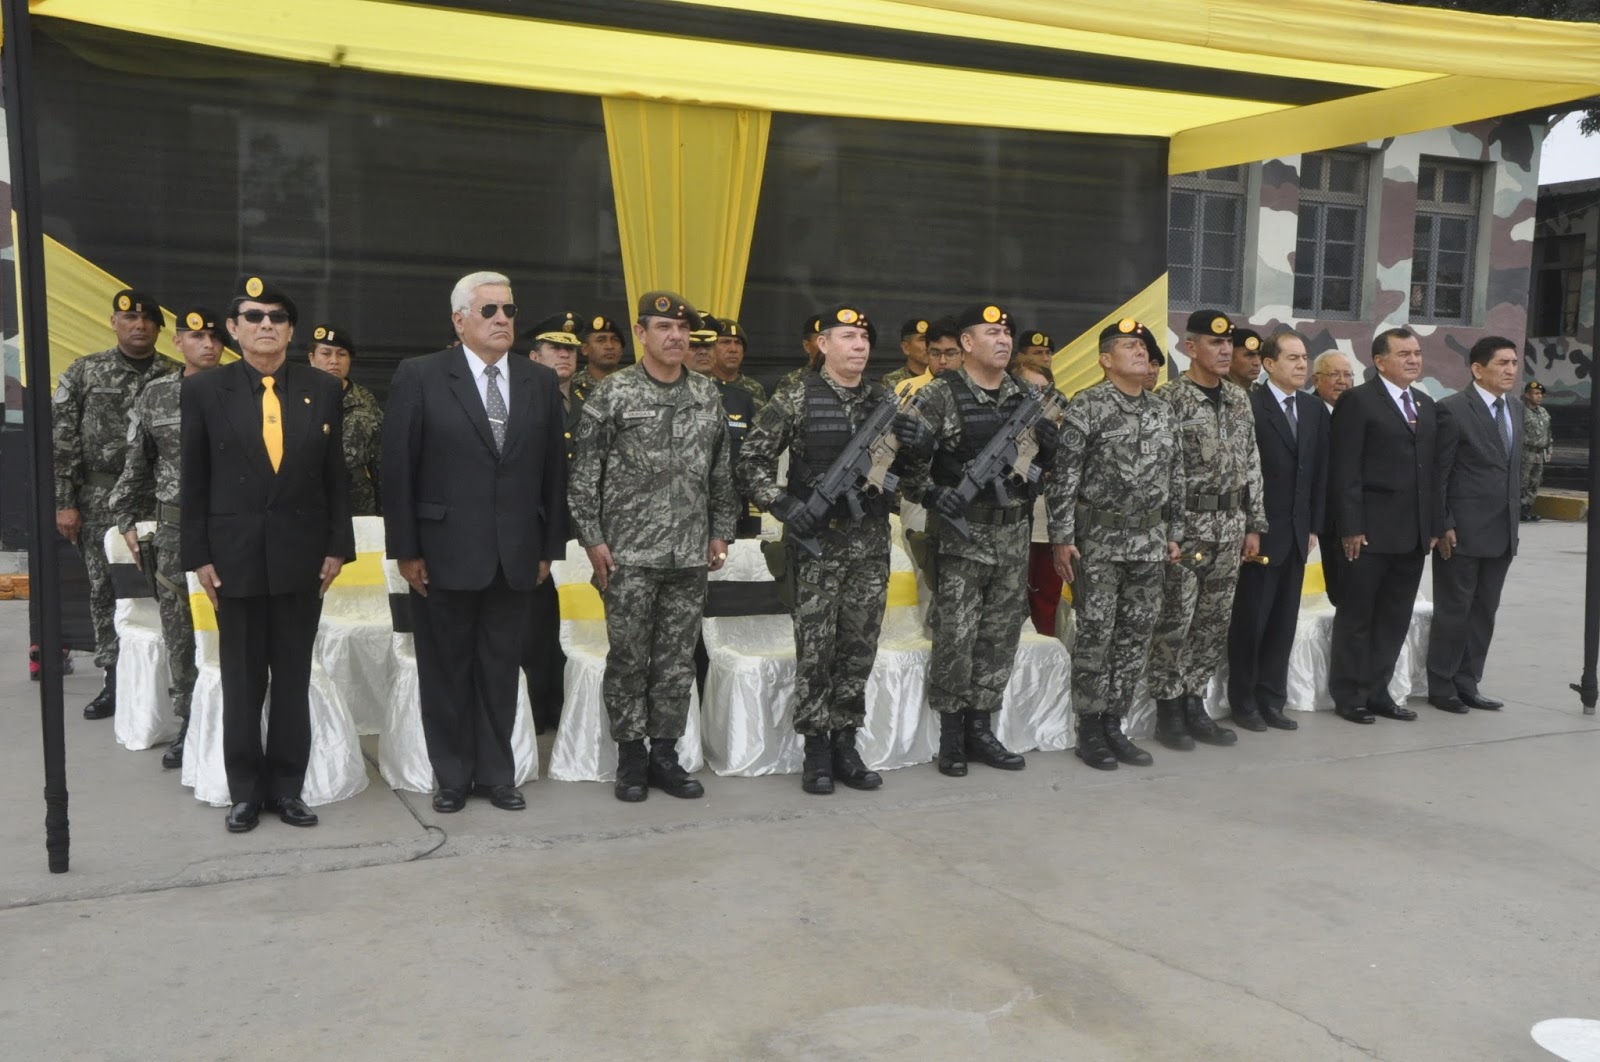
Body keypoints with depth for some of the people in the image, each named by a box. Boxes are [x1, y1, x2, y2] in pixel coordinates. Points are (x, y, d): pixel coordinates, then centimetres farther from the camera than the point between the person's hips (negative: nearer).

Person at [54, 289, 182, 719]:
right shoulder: (83, 372, 2)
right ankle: (115, 679, 16)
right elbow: (61, 440, 0)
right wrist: (64, 502, -5)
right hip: (101, 499, 1)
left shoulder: (177, 377, 3)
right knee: (104, 588, 6)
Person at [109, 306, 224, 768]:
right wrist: (127, 521, 7)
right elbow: (137, 465, 11)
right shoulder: (155, 396, 5)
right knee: (178, 632, 7)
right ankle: (187, 725, 19)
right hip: (174, 530, 2)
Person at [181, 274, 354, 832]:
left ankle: (287, 787, 19)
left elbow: (336, 476, 5)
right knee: (242, 681, 7)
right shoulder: (203, 390, 1)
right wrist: (198, 556, -4)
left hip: (302, 556, 1)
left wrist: (338, 547, 0)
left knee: (294, 679, 8)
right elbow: (193, 481, 1)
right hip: (234, 556, -1)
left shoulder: (323, 389, 4)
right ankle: (245, 790, 19)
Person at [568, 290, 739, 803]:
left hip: (690, 554, 4)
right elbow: (584, 474, -3)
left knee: (678, 660, 8)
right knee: (628, 659, 4)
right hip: (628, 553, -3)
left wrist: (721, 532, 9)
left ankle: (665, 755, 19)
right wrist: (592, 539, -7)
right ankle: (631, 759, 16)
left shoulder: (708, 396, 8)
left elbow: (722, 472, 14)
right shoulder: (612, 394, -4)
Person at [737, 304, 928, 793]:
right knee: (815, 650, 0)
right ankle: (816, 751, 11)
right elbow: (750, 464, -2)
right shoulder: (796, 399, -3)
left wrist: (921, 443, -5)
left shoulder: (885, 401, 10)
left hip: (872, 542, 4)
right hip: (817, 541, -4)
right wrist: (784, 504, -15)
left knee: (859, 649, 8)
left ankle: (845, 744, 19)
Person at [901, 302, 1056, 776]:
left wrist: (1048, 442, -2)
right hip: (961, 534, -5)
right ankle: (951, 734, 11)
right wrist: (932, 494, -22)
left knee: (1001, 636, 10)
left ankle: (980, 728, 22)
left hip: (1013, 535, 6)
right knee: (956, 637, -2)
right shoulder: (940, 395, -7)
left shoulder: (1025, 396, 10)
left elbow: (1046, 461, 19)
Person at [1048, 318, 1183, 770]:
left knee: (1136, 636, 8)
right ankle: (1089, 730, 12)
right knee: (1095, 636, 0)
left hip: (1149, 542, 6)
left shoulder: (1163, 411, 11)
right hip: (1098, 540, -6)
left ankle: (1113, 725, 20)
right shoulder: (1086, 406, -7)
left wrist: (1173, 533, 13)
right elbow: (1064, 475, -11)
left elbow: (1174, 475, 16)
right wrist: (1061, 536, -14)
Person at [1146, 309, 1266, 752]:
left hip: (1230, 525, 6)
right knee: (1174, 621, -1)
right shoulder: (1169, 399, -10)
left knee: (1214, 623, 10)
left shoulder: (1240, 399, 11)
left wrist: (1253, 524, 10)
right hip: (1184, 524, -6)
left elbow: (1251, 465, 13)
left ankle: (1194, 705, 20)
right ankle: (1168, 711, 11)